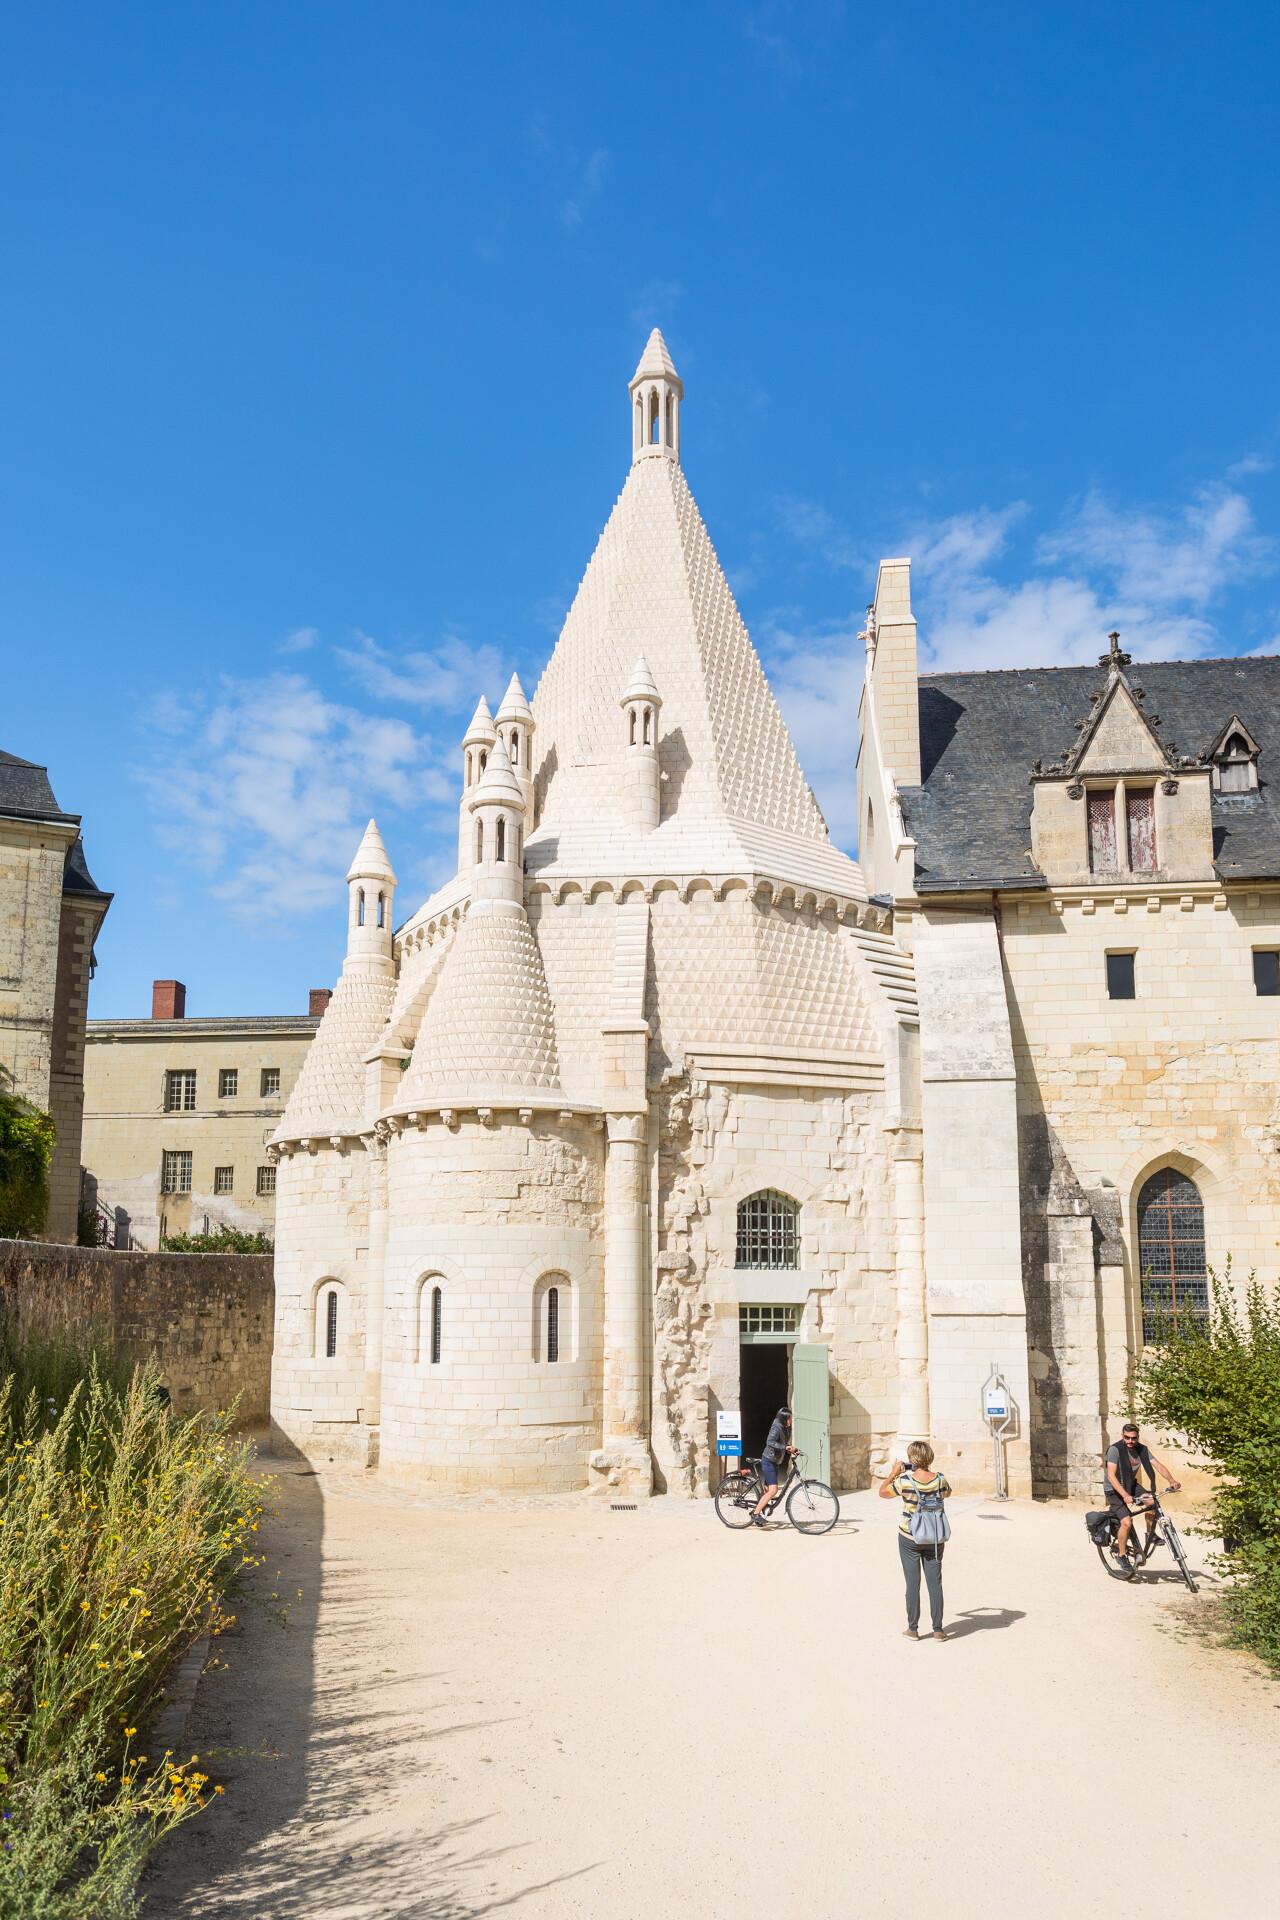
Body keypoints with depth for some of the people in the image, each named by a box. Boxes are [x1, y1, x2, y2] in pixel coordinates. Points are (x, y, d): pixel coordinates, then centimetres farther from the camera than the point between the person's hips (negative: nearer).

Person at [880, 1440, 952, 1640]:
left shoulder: (905, 1481, -19)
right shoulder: (940, 1480, -11)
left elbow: (882, 1493, -3)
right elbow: (948, 1493, 13)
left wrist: (893, 1472, 6)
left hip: (909, 1538, -2)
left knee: (913, 1583, 7)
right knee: (935, 1583, 10)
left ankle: (913, 1629, 14)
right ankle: (938, 1629, 14)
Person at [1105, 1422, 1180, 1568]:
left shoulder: (1141, 1449, -6)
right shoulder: (1115, 1450, -24)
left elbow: (1158, 1465, -13)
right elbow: (1111, 1476, -32)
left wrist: (1172, 1481, -30)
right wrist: (1125, 1495, -44)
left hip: (1131, 1485, 6)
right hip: (1115, 1490, -6)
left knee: (1152, 1503, -18)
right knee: (1127, 1522, -21)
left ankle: (1150, 1534, 6)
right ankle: (1120, 1554, -2)